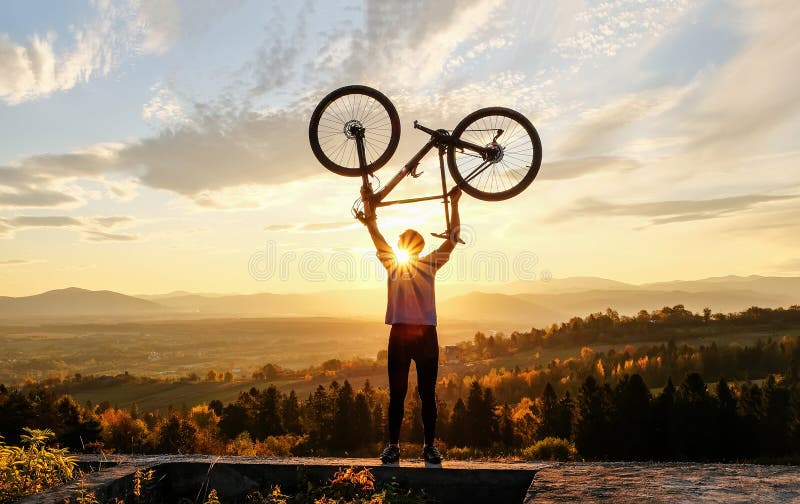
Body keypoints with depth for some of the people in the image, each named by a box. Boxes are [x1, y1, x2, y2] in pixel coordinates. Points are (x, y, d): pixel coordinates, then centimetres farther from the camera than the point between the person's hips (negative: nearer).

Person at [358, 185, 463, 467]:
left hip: (426, 334, 0)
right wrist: (366, 203, 3)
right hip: (399, 334, 0)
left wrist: (454, 204, 4)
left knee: (428, 394, 4)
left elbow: (453, 237, 7)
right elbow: (374, 233, 6)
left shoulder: (430, 264, 8)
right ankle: (393, 445, 11)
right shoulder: (393, 263, 7)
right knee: (397, 394, 4)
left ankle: (430, 446, 11)